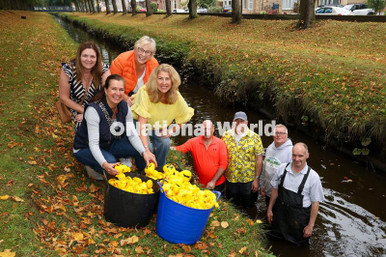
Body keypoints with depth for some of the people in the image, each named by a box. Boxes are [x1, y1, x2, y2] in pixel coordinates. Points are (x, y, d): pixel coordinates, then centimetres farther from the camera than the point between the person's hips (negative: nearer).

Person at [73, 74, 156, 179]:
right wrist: (105, 164, -47)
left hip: (109, 145, 5)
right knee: (110, 161, -35)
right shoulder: (93, 110, -29)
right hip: (85, 149, -5)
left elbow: (132, 134, -13)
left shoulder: (124, 107, -11)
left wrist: (144, 152, -30)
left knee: (141, 148, -16)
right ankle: (91, 167, -2)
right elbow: (93, 144, -31)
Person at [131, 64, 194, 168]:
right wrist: (146, 150, -43)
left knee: (165, 143, -23)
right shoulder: (145, 92, -32)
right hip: (138, 124, -3)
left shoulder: (176, 97, -20)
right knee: (145, 146, -28)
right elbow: (142, 124, -35)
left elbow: (185, 117, -1)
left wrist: (171, 131, -18)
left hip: (157, 128, 4)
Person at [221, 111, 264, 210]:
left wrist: (256, 179, -8)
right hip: (230, 179, 2)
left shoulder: (255, 137, -7)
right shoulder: (226, 136, -1)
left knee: (248, 208, 15)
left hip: (248, 180, -2)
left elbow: (259, 159, -6)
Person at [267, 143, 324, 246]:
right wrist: (270, 209, 9)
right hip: (280, 214, 3)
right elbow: (275, 190, 5)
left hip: (299, 218, -3)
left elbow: (315, 203, -10)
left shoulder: (313, 176, -16)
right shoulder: (283, 168, -7)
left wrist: (310, 225, -7)